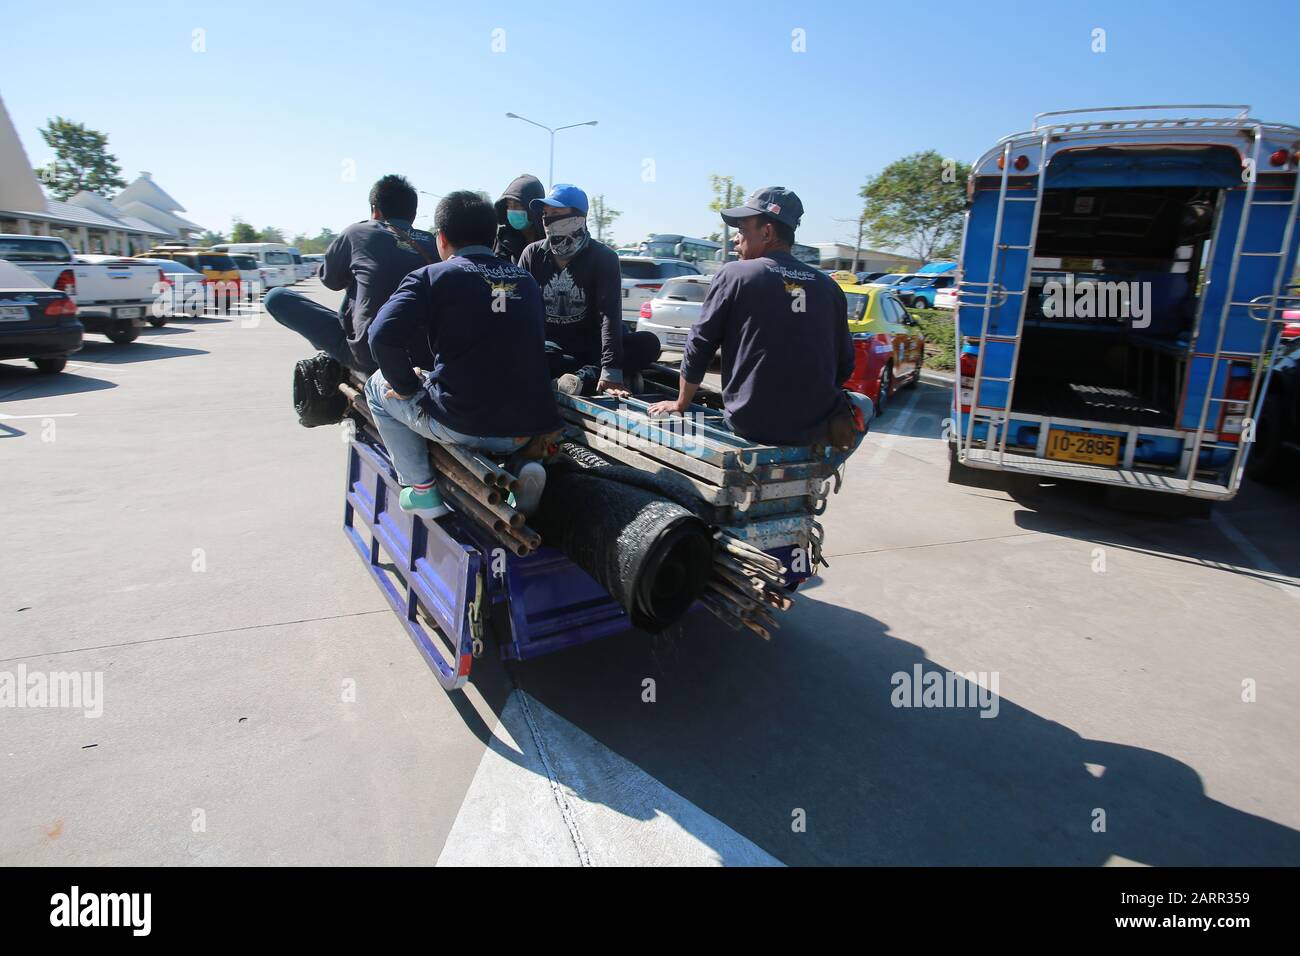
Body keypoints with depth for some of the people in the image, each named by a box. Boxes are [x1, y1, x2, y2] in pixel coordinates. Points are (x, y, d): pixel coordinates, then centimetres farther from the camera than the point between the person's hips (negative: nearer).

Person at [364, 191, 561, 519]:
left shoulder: (431, 276, -3)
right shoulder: (525, 279, 12)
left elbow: (384, 336, -16)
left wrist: (406, 386, 0)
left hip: (459, 425, -4)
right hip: (528, 426, 4)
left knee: (379, 386, 23)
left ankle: (421, 490, 18)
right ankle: (516, 464, 11)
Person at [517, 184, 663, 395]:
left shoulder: (603, 257, -8)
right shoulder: (532, 255, 1)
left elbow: (610, 314, -21)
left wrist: (611, 371, -34)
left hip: (591, 344, -1)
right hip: (549, 344, 1)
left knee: (648, 343, -25)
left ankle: (582, 378, -39)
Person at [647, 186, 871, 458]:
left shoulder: (734, 275, -4)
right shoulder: (827, 285, 3)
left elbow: (699, 346, 1)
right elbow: (844, 367, 7)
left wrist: (681, 403, 15)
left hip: (751, 424, 0)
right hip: (814, 426, 0)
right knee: (861, 404, 32)